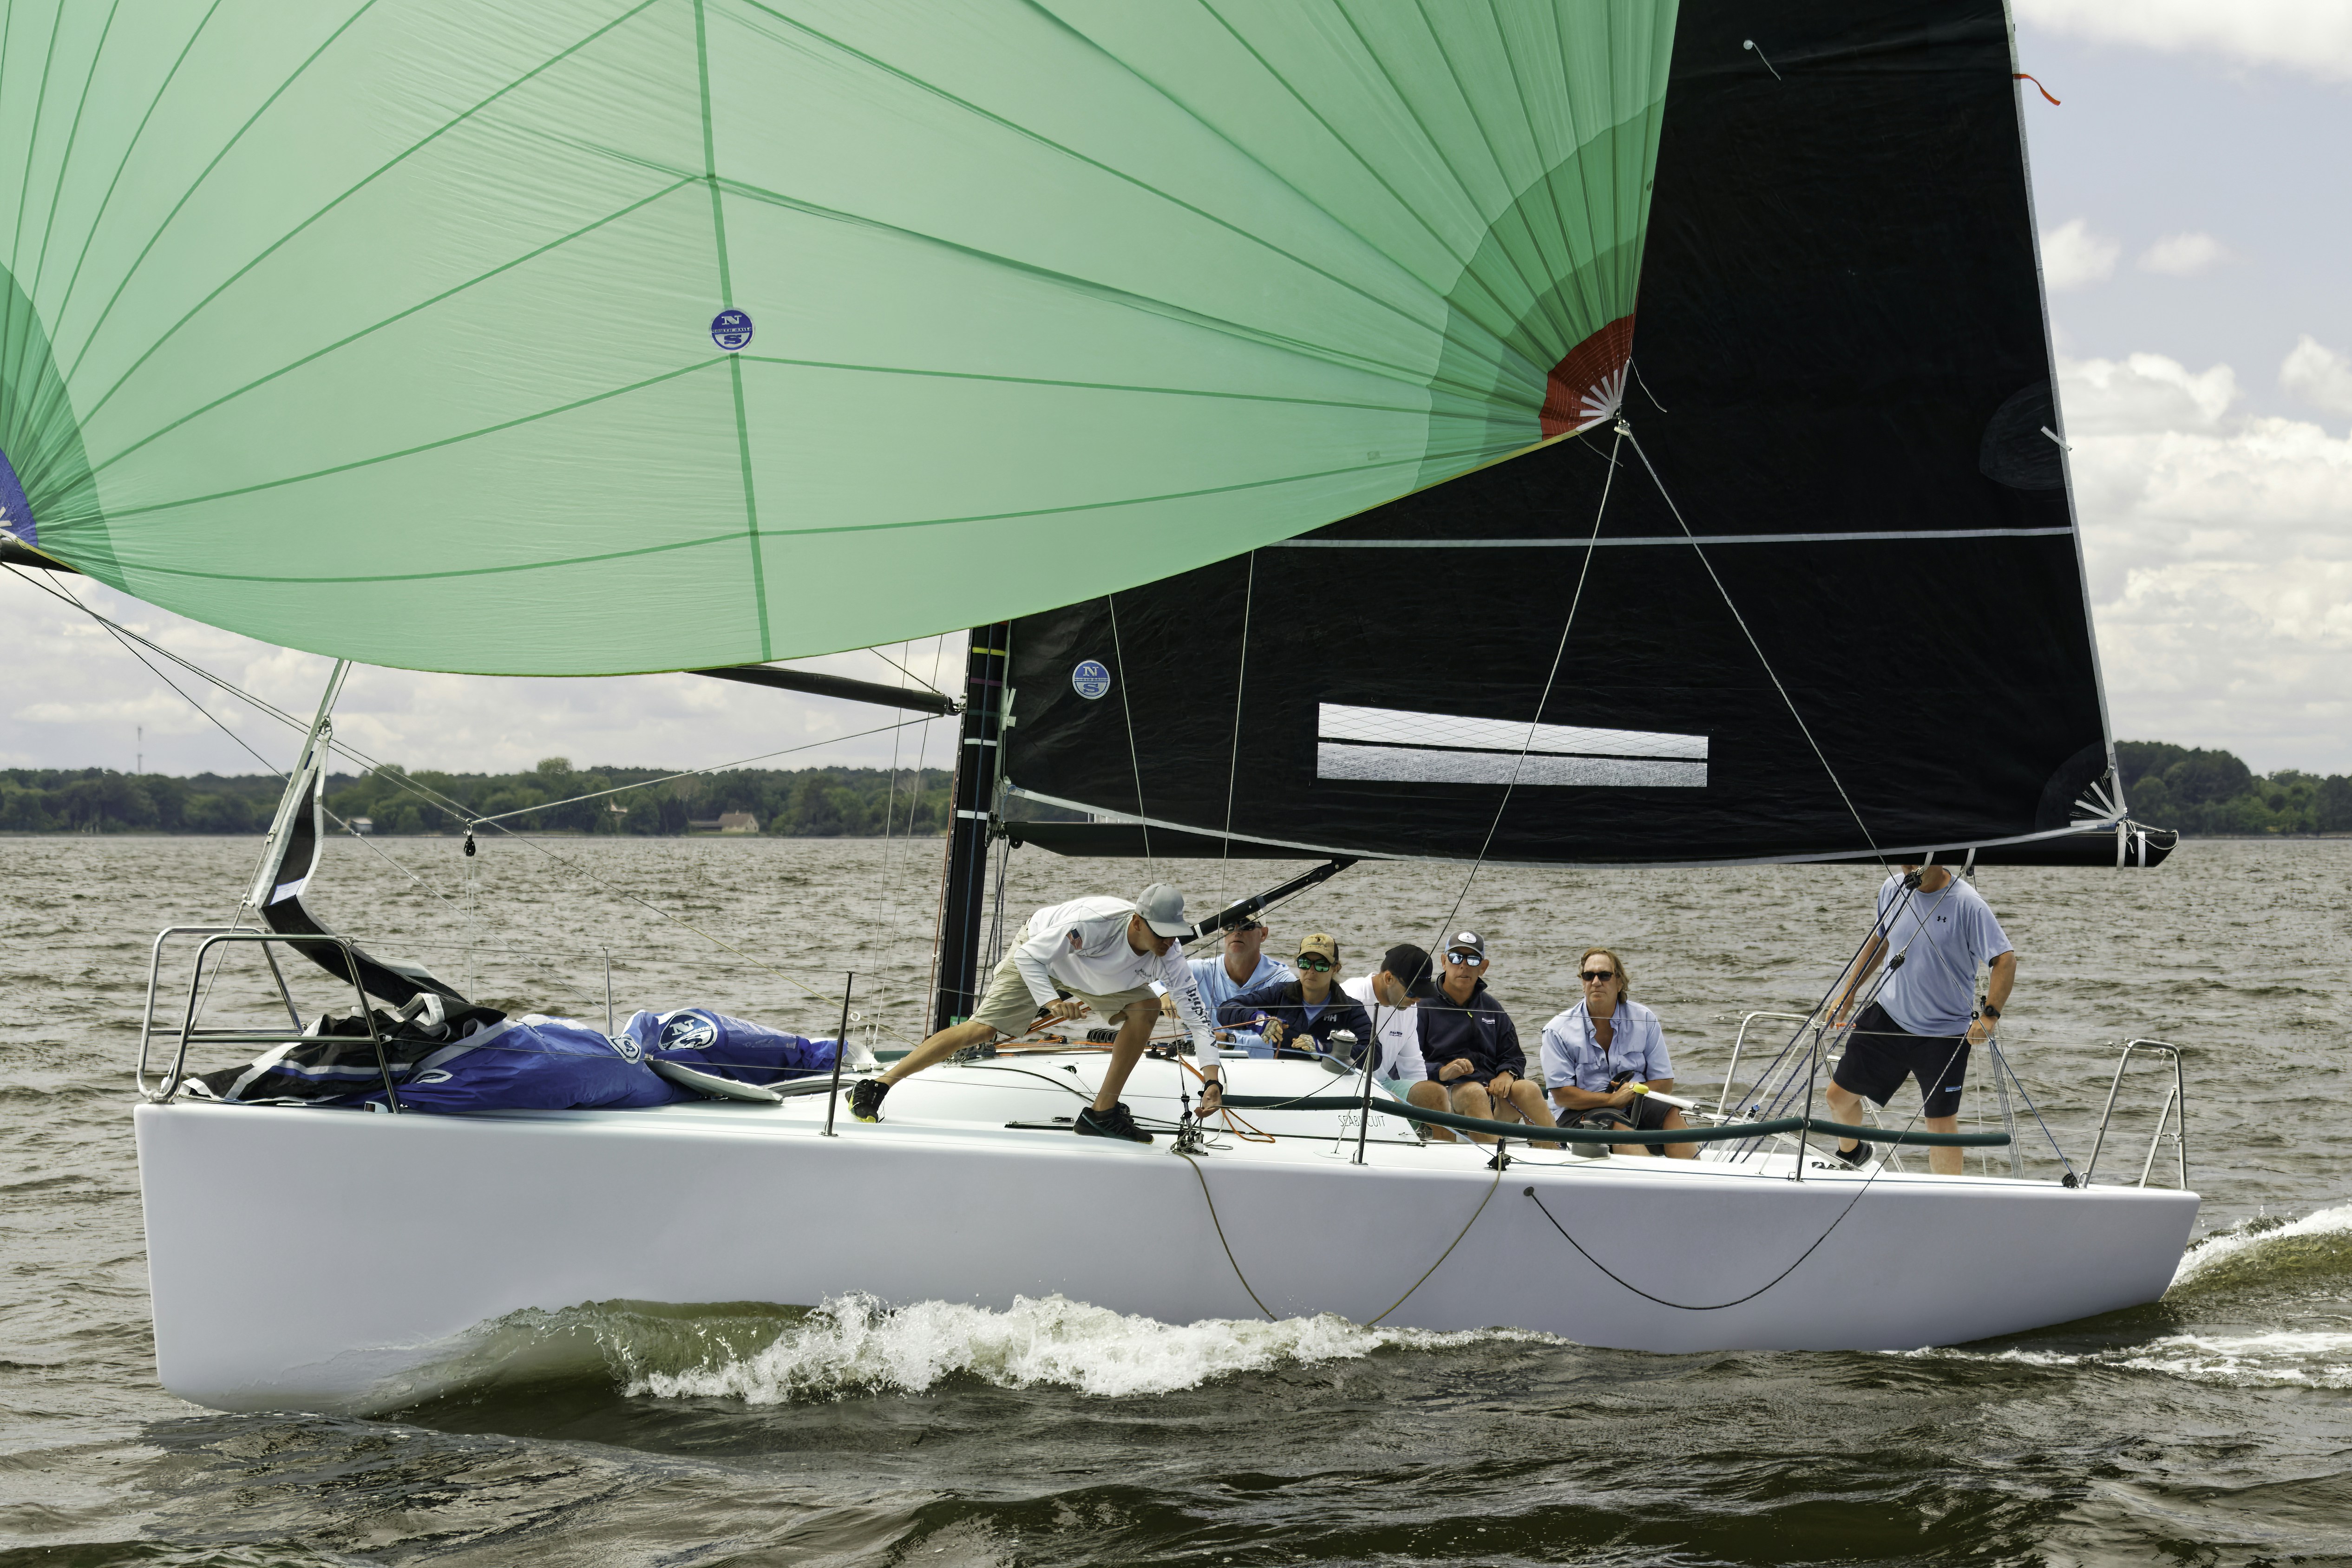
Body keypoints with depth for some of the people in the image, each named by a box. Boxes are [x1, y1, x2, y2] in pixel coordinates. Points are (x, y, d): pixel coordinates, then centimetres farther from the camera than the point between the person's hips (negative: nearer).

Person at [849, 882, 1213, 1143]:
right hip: (1037, 955, -5)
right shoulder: (1094, 923, -44)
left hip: (1093, 974, 5)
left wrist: (1212, 1078, -36)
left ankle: (1102, 1114, -5)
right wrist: (1052, 1003, -46)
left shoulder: (1166, 957, -29)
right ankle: (875, 1088, -8)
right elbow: (1029, 957, -33)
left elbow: (1196, 1014, -26)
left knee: (1146, 1008, -15)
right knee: (981, 1030, -14)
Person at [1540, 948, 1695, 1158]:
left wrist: (1634, 1091, -13)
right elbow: (1562, 1096, -6)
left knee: (1672, 1114, -26)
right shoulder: (1558, 1031, 0)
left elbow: (1665, 1083, 8)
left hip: (1634, 1109, 3)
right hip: (1580, 1114, -3)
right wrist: (1612, 1099, -16)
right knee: (1617, 1124, -34)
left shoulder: (1644, 1020, 7)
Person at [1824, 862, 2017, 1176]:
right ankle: (1850, 1153, 44)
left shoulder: (1967, 903, -18)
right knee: (1839, 1096, 12)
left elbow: (2005, 959, -19)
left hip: (1944, 1033, -5)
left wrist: (1989, 1015, -30)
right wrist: (1847, 994, 17)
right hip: (1888, 1017, 5)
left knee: (1941, 1123, -3)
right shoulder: (1891, 891, 0)